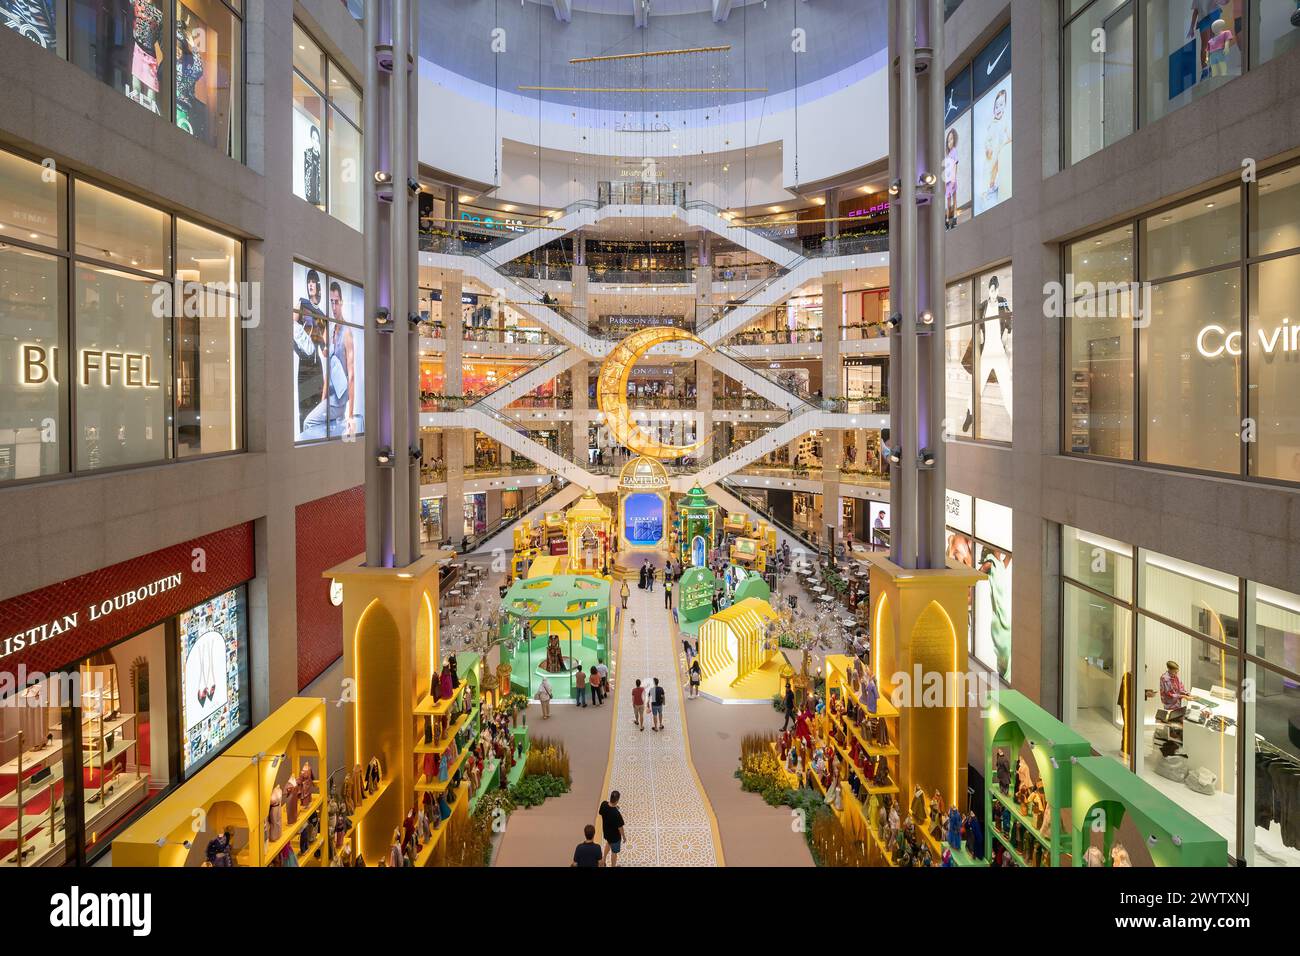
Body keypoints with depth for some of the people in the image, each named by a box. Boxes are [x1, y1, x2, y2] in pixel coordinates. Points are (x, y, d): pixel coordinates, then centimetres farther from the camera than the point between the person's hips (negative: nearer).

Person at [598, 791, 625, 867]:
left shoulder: (603, 804, -22)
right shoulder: (617, 814, -39)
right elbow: (620, 828, -24)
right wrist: (623, 837, -6)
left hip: (606, 831, 6)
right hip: (615, 835, -6)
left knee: (608, 843, 37)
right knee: (614, 852, 20)